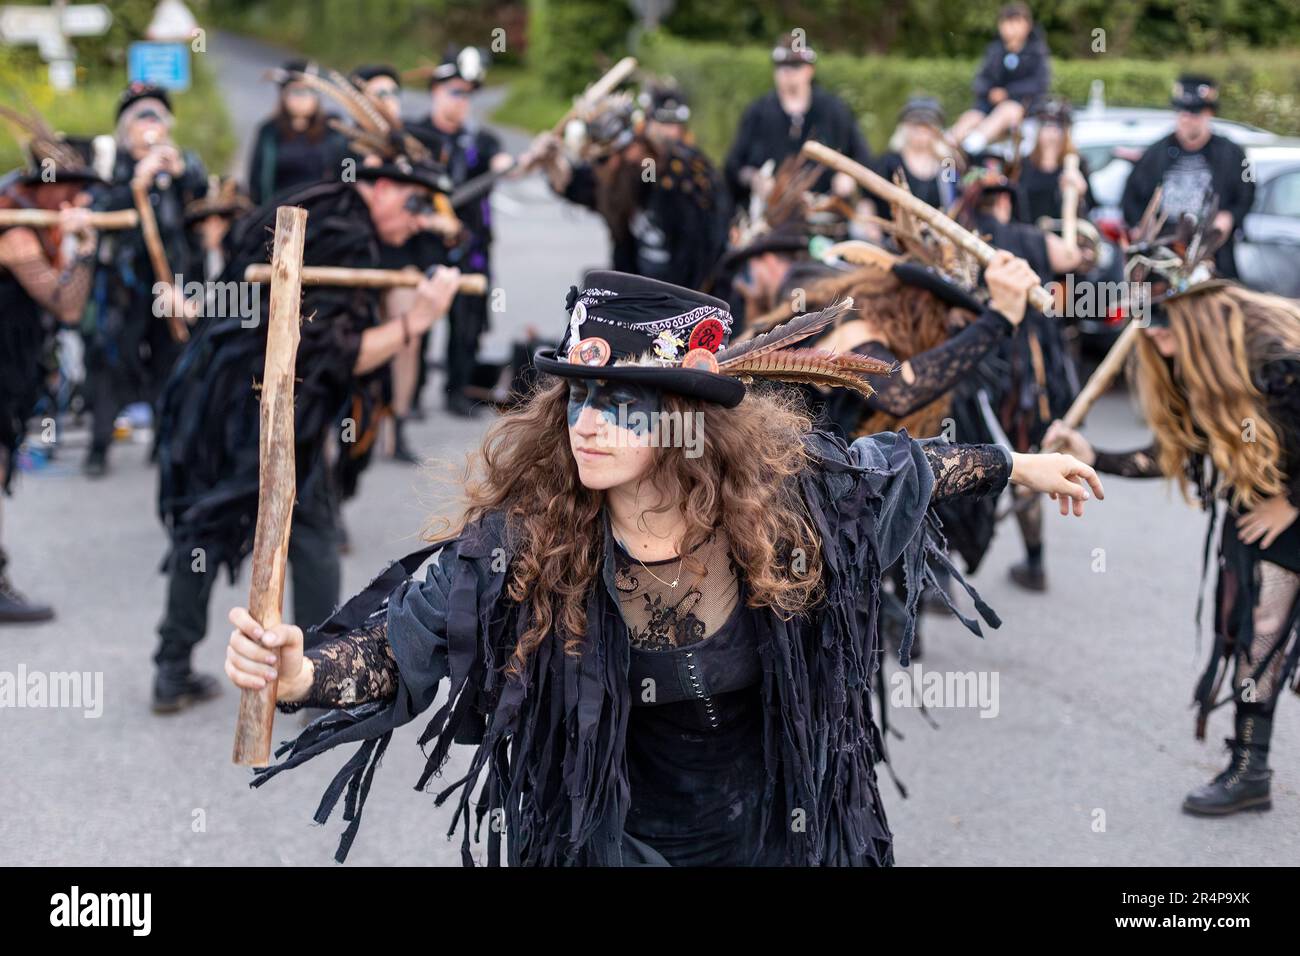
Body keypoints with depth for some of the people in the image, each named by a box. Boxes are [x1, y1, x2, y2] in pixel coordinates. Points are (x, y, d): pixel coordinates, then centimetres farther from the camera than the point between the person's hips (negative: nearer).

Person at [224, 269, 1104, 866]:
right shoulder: (522, 541, -22)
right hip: (624, 837, -1)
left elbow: (896, 467, 1)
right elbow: (404, 643, -24)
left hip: (787, 828, 1)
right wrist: (300, 671, -45)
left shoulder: (786, 497, -19)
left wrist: (1020, 465, 14)